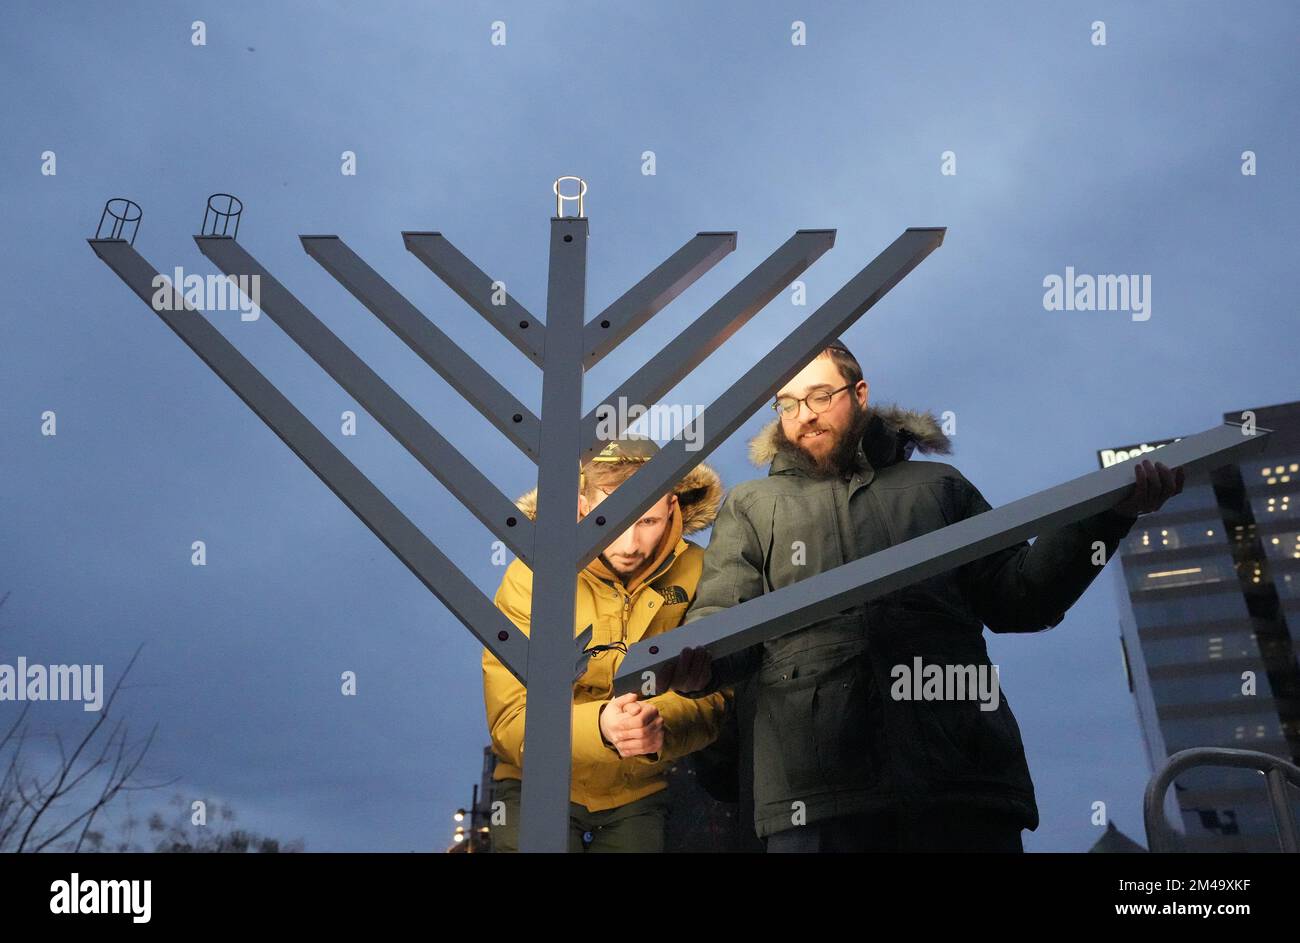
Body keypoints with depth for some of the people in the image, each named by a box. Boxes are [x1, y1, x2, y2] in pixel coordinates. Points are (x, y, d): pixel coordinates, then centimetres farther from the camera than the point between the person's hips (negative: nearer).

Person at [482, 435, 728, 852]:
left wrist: (662, 724, -33)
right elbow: (510, 719, -19)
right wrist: (598, 725, -37)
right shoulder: (530, 577, -15)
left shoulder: (695, 573, -10)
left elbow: (711, 696, -11)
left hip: (639, 794, 1)